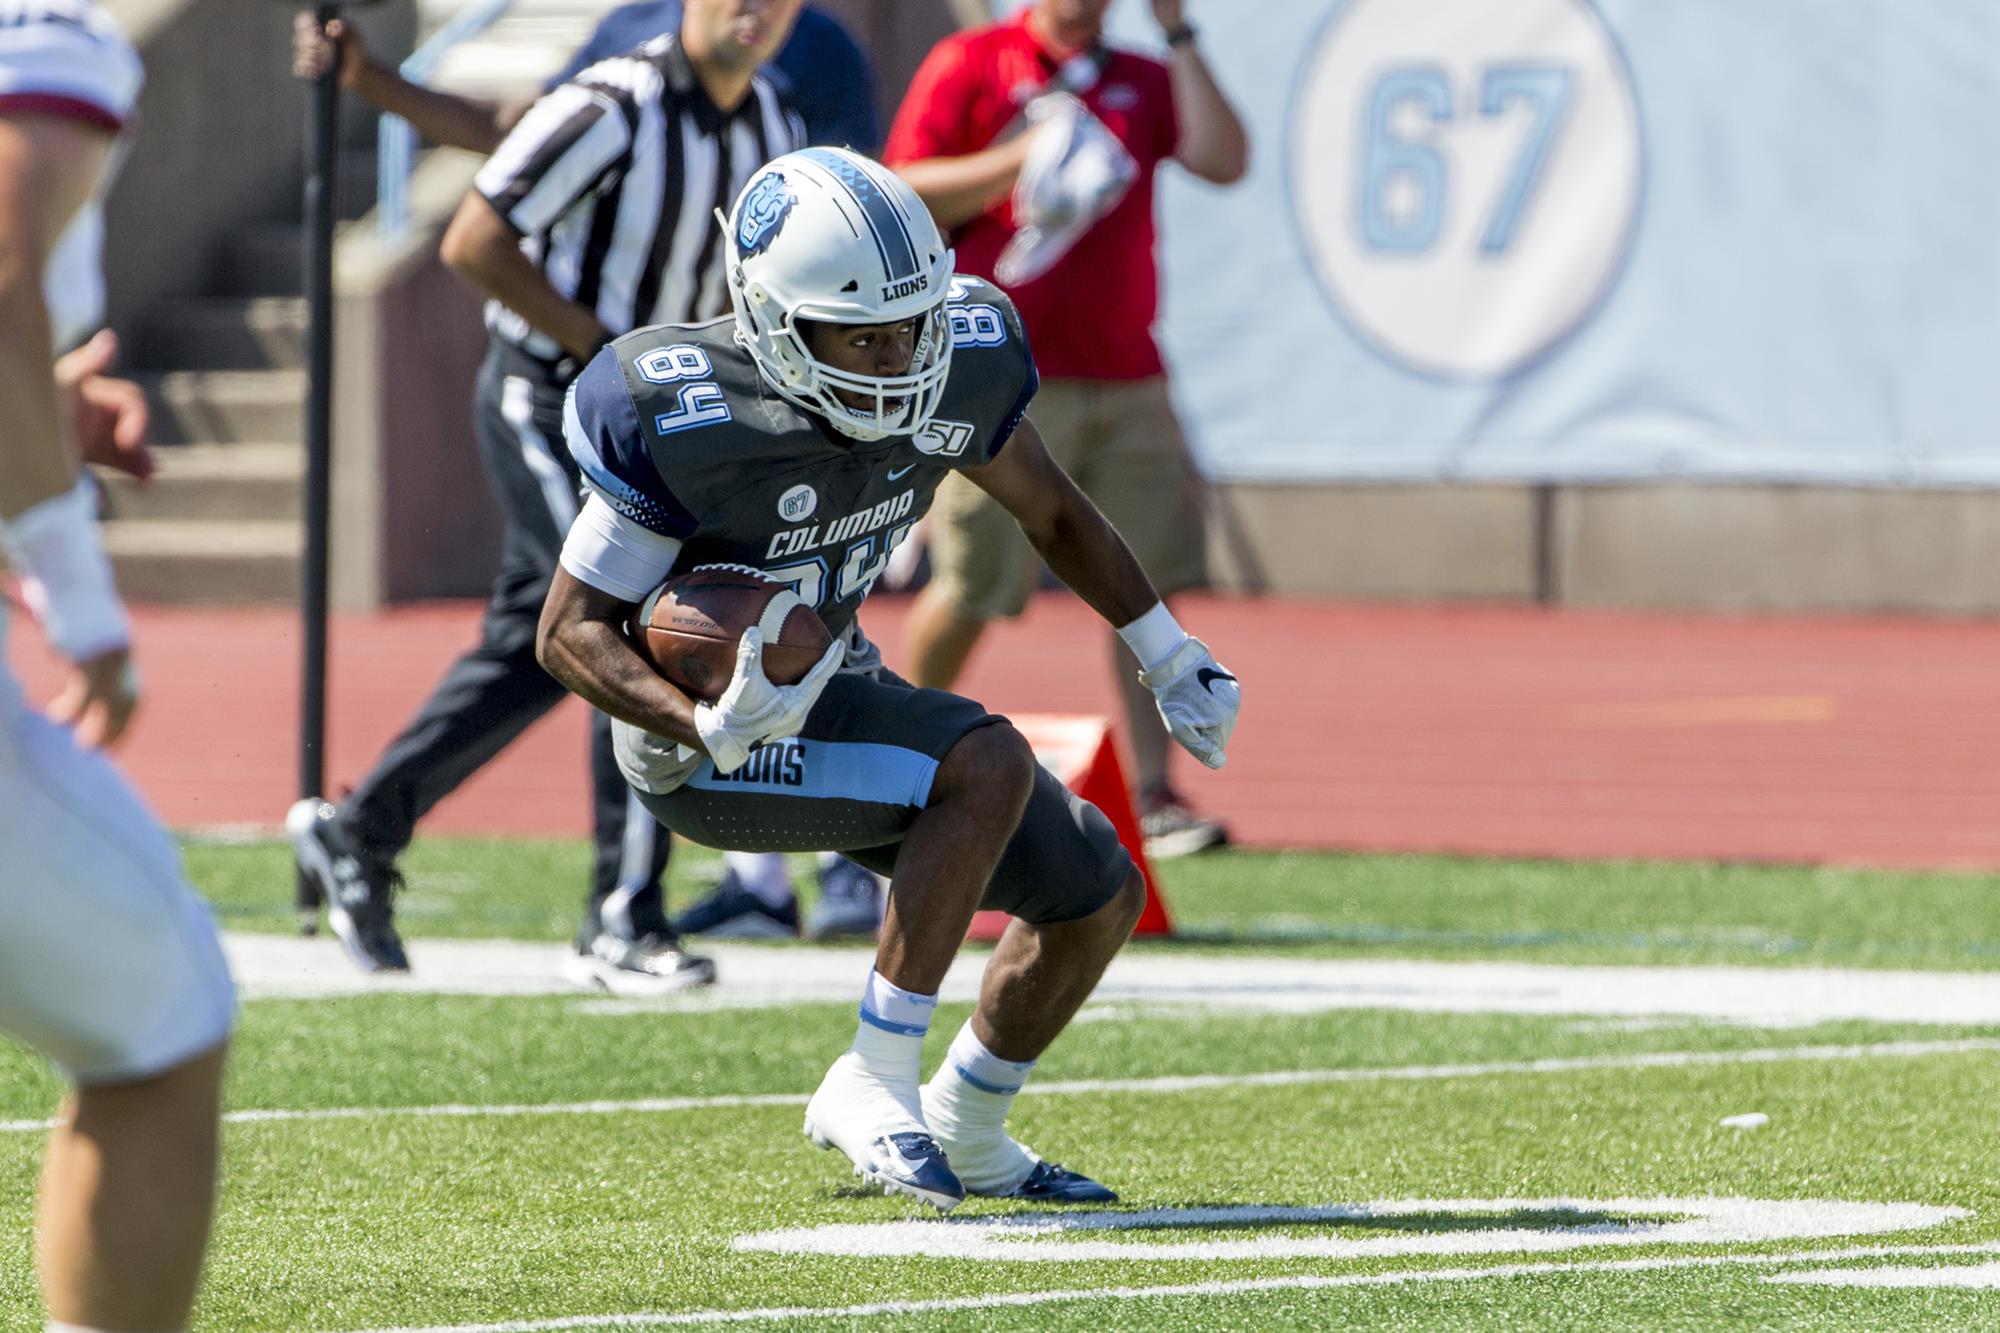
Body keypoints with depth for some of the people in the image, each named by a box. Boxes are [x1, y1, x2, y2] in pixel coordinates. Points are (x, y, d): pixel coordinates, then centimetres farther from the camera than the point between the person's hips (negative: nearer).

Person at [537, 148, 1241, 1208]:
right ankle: (875, 1083, -21)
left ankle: (963, 1137, 28)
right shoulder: (685, 421, -28)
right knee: (987, 768, -30)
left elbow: (1052, 514, 10)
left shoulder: (958, 363, -11)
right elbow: (572, 632, -22)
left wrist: (1171, 659, 13)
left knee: (1098, 899, 8)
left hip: (834, 685, 8)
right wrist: (712, 728, -38)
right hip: (706, 735, -8)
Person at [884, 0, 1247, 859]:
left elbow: (1223, 161, -3)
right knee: (972, 589, -1)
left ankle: (1154, 795, -3)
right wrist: (1021, 160, -14)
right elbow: (904, 195, -3)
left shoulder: (1144, 80, 13)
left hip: (1126, 380, 4)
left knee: (1147, 586, -4)